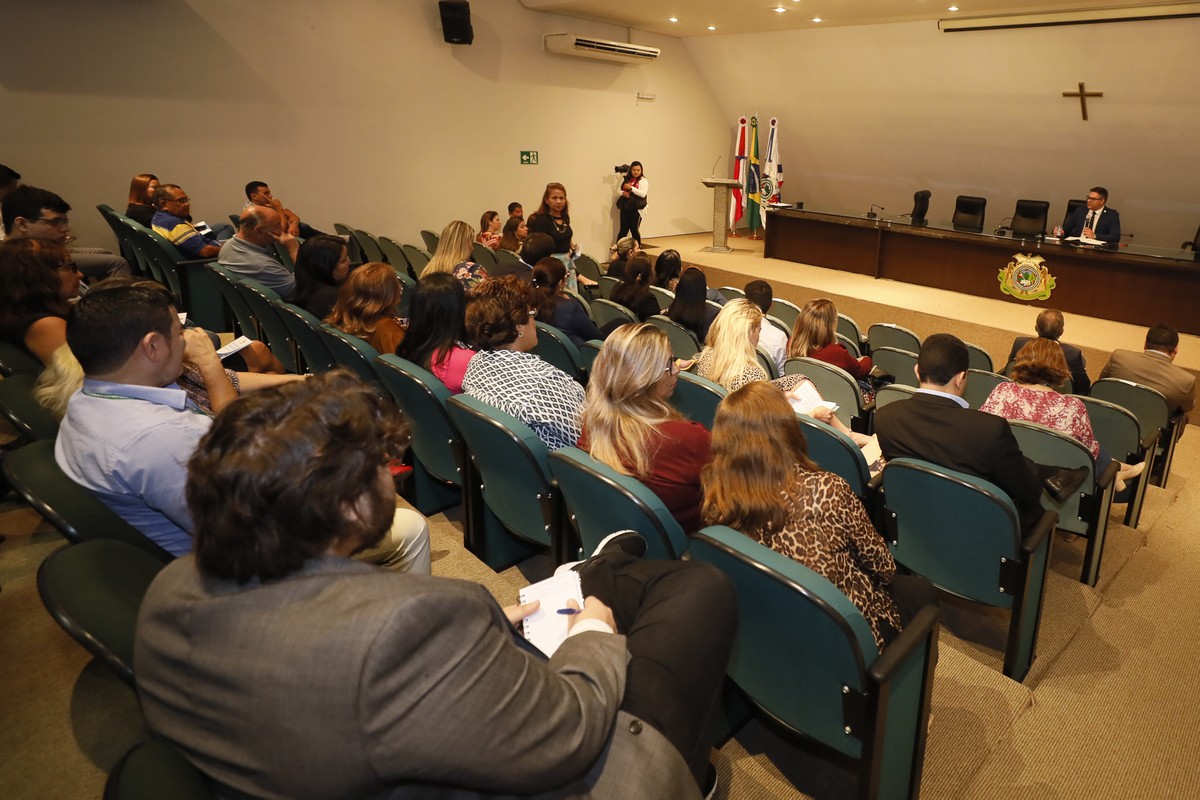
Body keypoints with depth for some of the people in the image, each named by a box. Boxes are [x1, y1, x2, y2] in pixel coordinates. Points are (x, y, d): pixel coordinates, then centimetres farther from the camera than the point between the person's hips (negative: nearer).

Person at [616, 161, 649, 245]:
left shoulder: (643, 180, -2)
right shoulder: (625, 179, 12)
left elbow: (643, 194, -14)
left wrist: (631, 188, -18)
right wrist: (623, 193, -7)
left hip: (636, 208, -4)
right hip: (625, 207, 4)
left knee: (634, 229, -1)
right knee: (623, 229, 4)